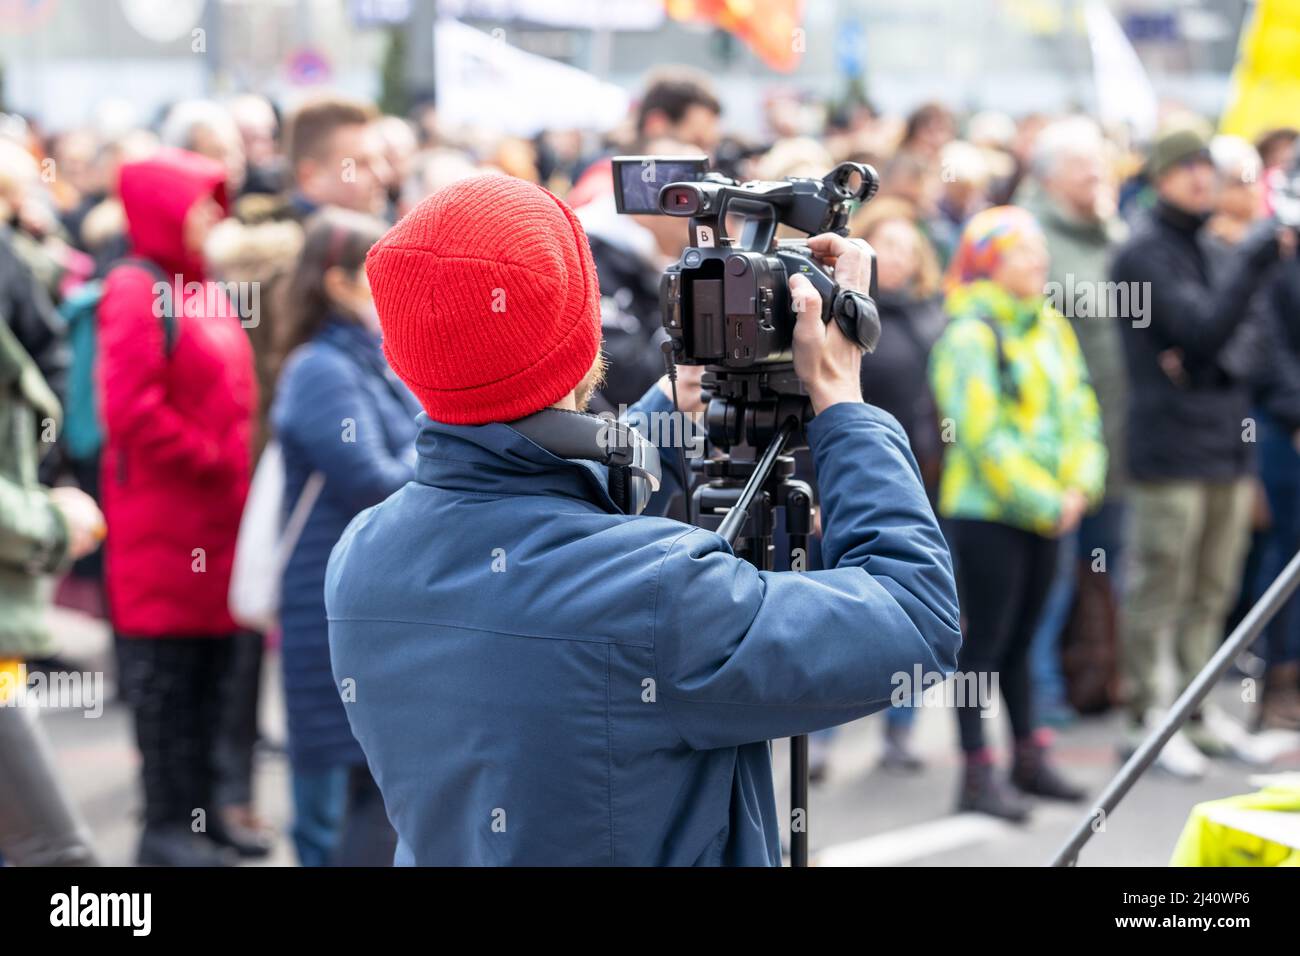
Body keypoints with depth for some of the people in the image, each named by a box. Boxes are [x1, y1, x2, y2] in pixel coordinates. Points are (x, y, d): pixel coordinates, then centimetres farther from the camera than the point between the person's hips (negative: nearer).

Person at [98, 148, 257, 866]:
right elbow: (133, 410, -21)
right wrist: (213, 460, -16)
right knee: (165, 666, -2)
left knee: (208, 666, 12)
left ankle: (199, 809, 20)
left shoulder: (202, 290, 16)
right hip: (162, 517, -9)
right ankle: (166, 825, 4)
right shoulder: (136, 291, -12)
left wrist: (238, 462, 8)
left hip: (215, 513, 9)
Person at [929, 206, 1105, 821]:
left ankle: (1030, 756, 24)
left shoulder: (1050, 327, 11)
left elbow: (1080, 410, 11)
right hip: (985, 511, -7)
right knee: (985, 644, -2)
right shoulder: (970, 335, -12)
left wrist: (1079, 484, -5)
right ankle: (977, 776, 3)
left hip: (1045, 511, 7)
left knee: (1019, 639, 15)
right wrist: (1045, 502, -17)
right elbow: (982, 434, -18)